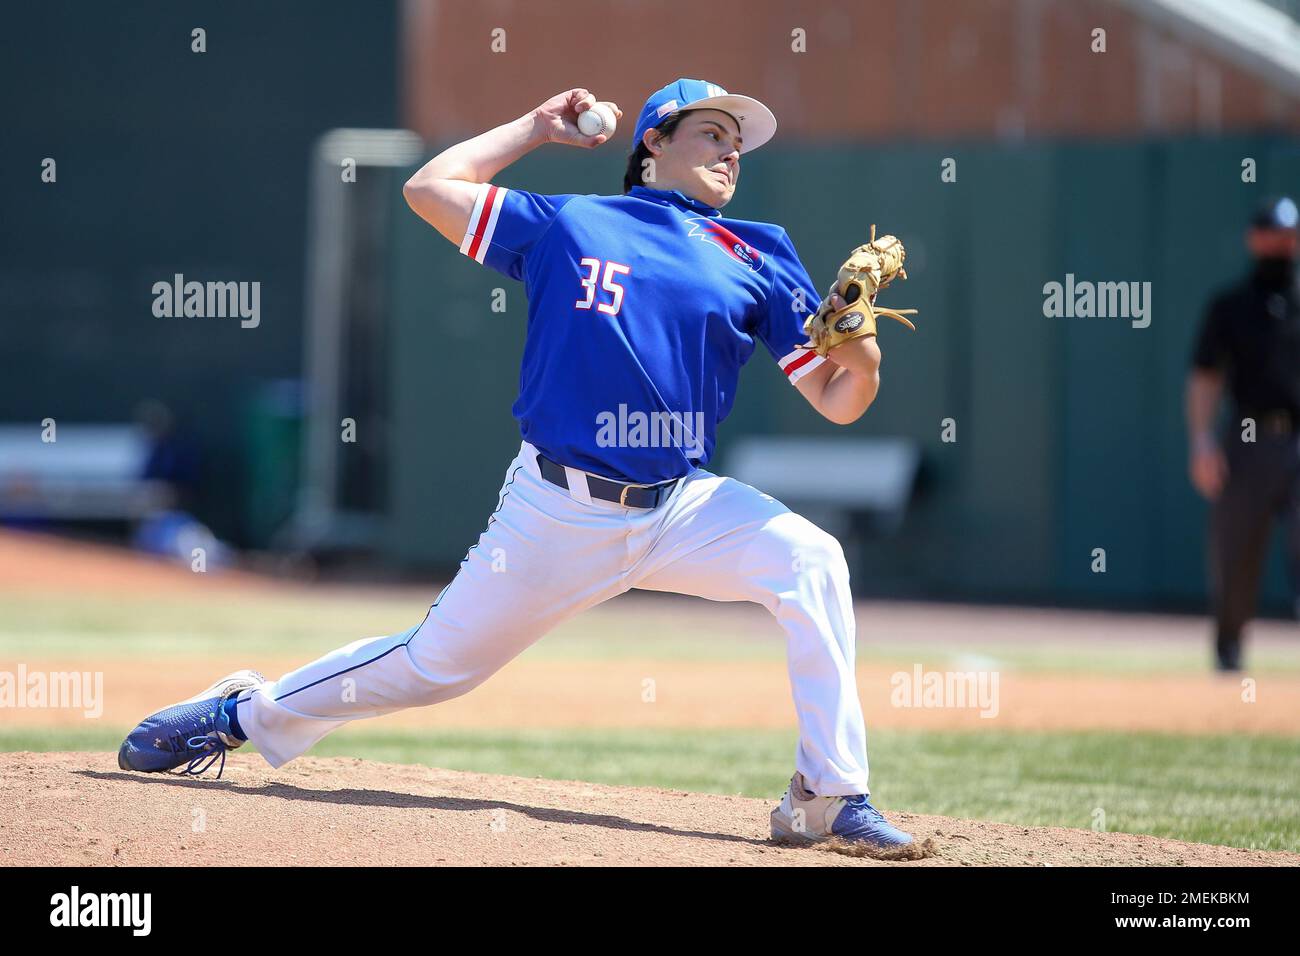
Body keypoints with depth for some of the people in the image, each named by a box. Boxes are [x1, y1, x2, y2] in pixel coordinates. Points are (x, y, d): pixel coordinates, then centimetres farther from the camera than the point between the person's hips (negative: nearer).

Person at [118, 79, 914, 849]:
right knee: (437, 664, 5)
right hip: (557, 512, -1)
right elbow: (430, 187, 8)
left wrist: (859, 355, -19)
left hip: (684, 508, 2)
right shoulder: (568, 223, 6)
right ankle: (243, 713, 28)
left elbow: (838, 402, 3)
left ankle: (830, 796, -18)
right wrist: (537, 129, 15)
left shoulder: (757, 259, 8)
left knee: (810, 563, -24)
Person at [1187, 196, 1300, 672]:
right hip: (1248, 441, 0)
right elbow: (1204, 377, 5)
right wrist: (1202, 440, -7)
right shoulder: (1230, 306, 8)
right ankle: (1228, 647, 19)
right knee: (1235, 551, 2)